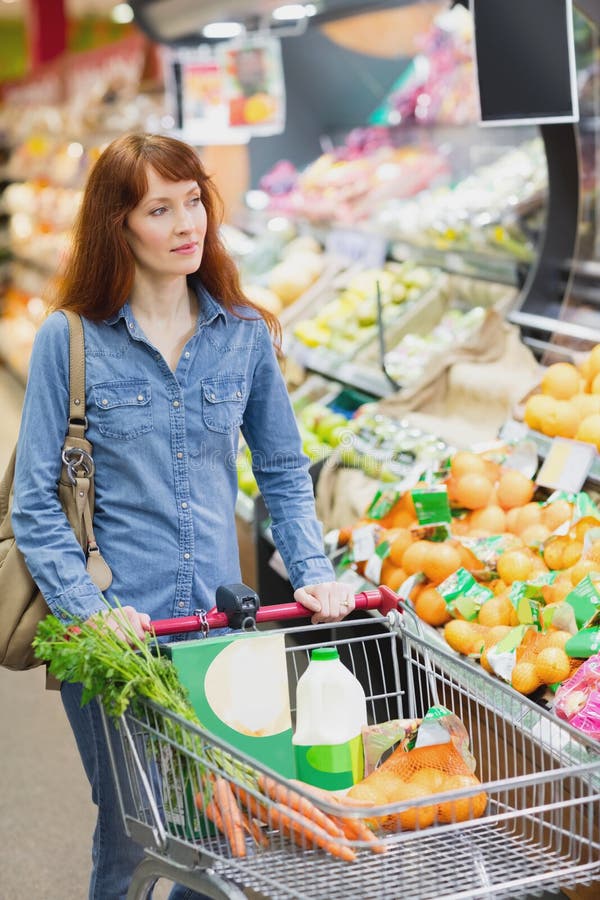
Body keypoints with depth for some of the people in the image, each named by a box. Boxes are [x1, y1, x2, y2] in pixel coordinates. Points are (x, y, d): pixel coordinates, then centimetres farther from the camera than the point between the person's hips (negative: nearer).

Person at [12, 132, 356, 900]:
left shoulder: (244, 335, 5)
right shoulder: (70, 339, -5)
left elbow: (283, 472, 13)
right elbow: (35, 503, -5)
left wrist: (314, 574, 0)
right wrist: (88, 609, -15)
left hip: (222, 628, 3)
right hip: (114, 636, -3)